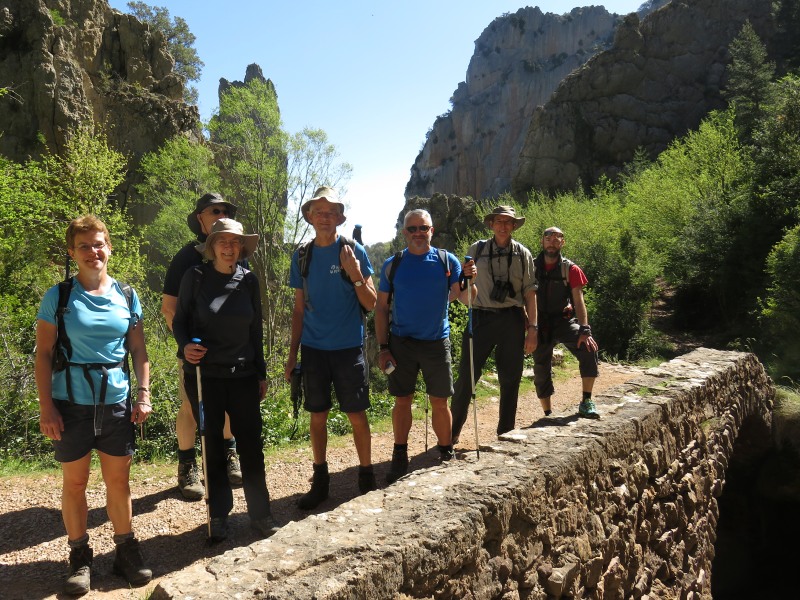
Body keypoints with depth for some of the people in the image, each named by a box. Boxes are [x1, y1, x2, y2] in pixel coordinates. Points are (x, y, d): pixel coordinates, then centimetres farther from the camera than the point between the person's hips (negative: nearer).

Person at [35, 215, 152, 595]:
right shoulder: (58, 297, -3)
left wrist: (144, 394, -1)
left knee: (118, 481, 10)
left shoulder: (127, 297, 4)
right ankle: (79, 557, 24)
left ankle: (126, 550, 25)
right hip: (72, 404, -1)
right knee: (75, 482, 10)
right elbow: (43, 354, -3)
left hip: (117, 403, 2)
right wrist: (46, 407, -8)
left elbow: (139, 351, 7)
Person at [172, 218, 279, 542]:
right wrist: (185, 345, -19)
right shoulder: (195, 277, -4)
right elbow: (179, 320, 3)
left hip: (243, 375, 2)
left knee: (251, 444, 4)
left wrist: (261, 373, 11)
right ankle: (218, 515, 24)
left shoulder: (249, 280, 3)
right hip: (204, 375, -1)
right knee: (213, 446, 9)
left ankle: (260, 514, 19)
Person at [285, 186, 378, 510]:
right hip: (313, 349, 3)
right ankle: (320, 480, 24)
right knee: (317, 416, 10)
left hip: (348, 348, -3)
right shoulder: (302, 255, 5)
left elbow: (371, 304, -5)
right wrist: (293, 351, 7)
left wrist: (355, 274, -22)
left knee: (357, 415, 4)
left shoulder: (354, 251, -4)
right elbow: (299, 308, 10)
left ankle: (366, 478, 20)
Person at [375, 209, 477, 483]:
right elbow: (381, 308, 3)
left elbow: (465, 298, -5)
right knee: (402, 400, 5)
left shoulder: (447, 261, 1)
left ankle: (446, 454, 20)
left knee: (440, 401, 6)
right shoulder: (393, 265, 1)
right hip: (401, 343, 0)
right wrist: (383, 347, -3)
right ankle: (399, 458, 16)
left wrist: (468, 279, -26)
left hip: (437, 342, 0)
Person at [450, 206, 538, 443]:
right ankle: (452, 432, 12)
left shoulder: (523, 254, 7)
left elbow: (529, 292, 6)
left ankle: (505, 433, 25)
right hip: (481, 317, -1)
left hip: (512, 320, 2)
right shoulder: (476, 250, 5)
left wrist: (532, 328, 1)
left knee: (510, 379, 9)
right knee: (467, 376, -3)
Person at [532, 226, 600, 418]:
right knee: (541, 371, 6)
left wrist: (584, 330, -22)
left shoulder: (570, 269, -3)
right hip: (540, 324, 2)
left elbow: (578, 300, -10)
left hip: (564, 321, -1)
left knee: (589, 348, -28)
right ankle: (548, 415, 23)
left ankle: (586, 402, -19)